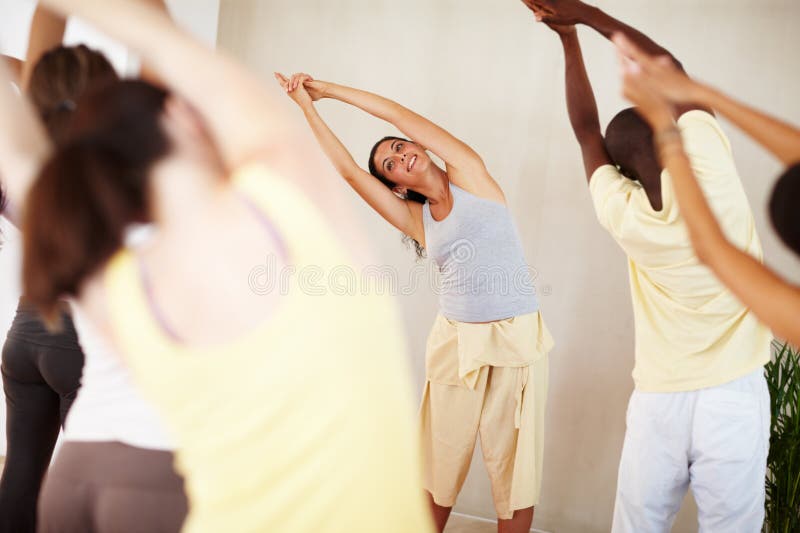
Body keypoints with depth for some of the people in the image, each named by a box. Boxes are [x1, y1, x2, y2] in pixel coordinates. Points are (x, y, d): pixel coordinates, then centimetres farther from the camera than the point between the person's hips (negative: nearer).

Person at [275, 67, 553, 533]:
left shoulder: (469, 174, 1)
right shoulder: (415, 219, 8)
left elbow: (399, 115, -1)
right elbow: (348, 169, 4)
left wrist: (329, 88, 7)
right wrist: (309, 106, 4)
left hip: (516, 337, -3)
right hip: (455, 341, 3)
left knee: (515, 464, 2)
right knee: (440, 463, 6)